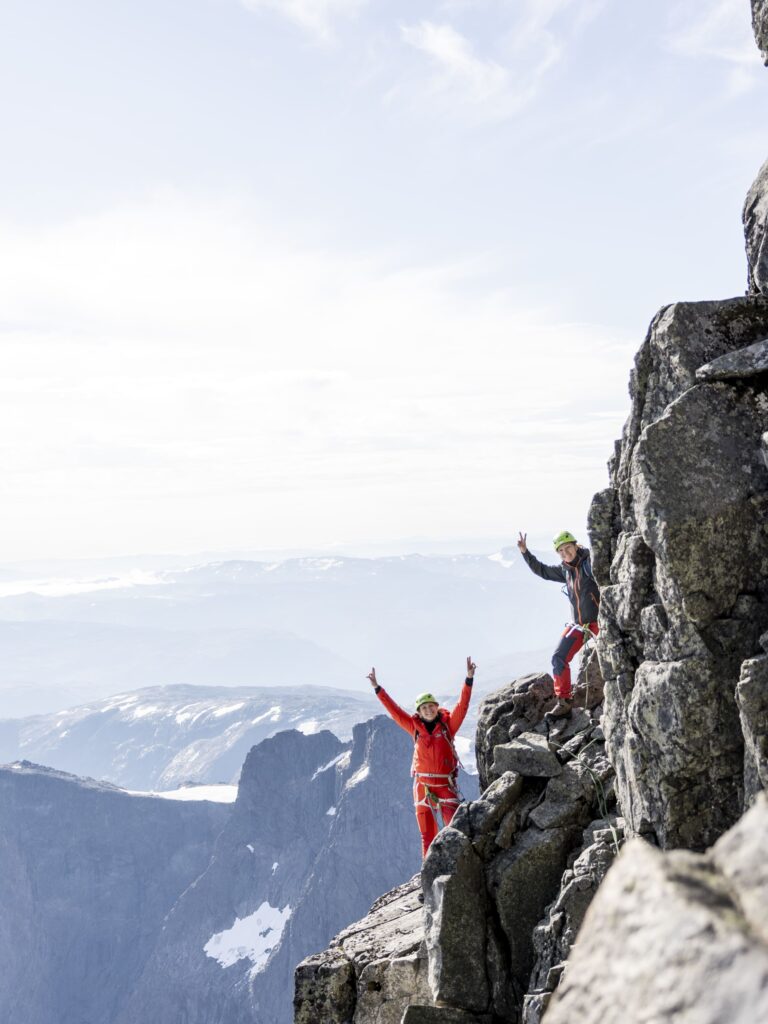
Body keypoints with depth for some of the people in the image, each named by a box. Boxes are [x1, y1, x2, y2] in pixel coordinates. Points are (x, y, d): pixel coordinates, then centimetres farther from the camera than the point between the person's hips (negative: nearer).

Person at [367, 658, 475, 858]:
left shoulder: (448, 725, 0)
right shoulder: (415, 727, 5)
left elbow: (462, 706, -9)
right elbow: (394, 710, 9)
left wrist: (469, 678, -19)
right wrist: (377, 688, 9)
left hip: (446, 786, -2)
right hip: (423, 786, 2)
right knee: (427, 835, 6)